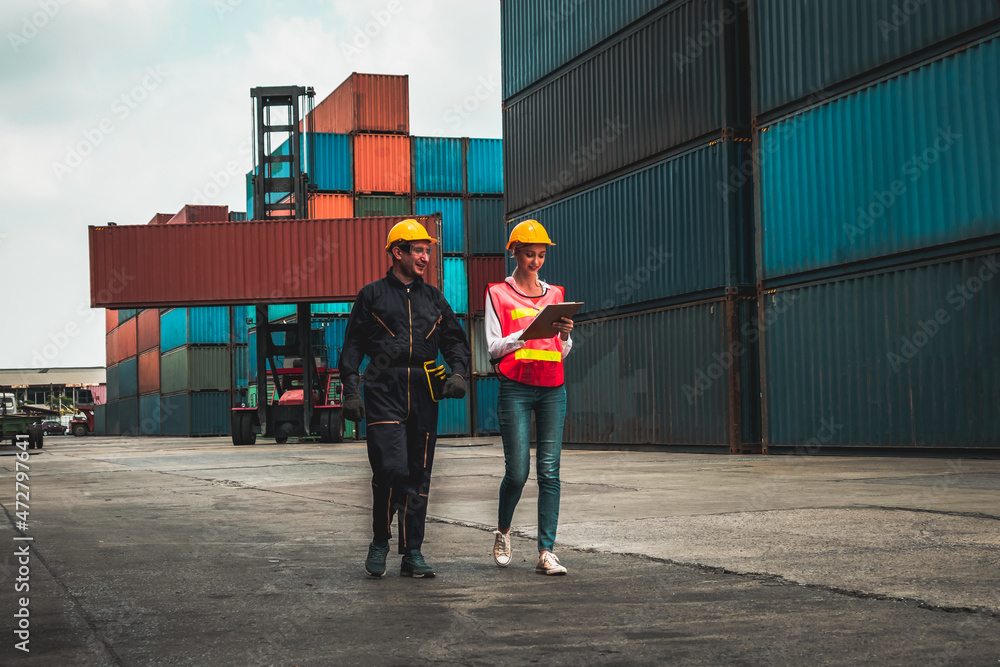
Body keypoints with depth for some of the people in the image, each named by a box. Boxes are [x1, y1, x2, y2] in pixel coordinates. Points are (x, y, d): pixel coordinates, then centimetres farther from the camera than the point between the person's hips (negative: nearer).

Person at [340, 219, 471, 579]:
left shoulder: (433, 298, 18)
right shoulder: (372, 295, 8)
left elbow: (456, 340, 19)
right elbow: (352, 347, 7)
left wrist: (458, 373, -1)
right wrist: (351, 391, -3)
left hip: (423, 394, 4)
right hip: (383, 391, -4)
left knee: (419, 475, 4)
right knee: (391, 468, -15)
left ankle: (412, 553, 10)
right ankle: (380, 542, 5)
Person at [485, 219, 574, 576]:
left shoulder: (555, 295, 16)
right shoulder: (498, 293, 6)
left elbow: (563, 352, 17)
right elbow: (494, 347, -1)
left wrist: (564, 336, -5)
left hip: (552, 389, 3)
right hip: (515, 388, -3)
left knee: (549, 471, -4)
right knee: (517, 470, -7)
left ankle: (546, 552, -4)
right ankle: (502, 533, 21)